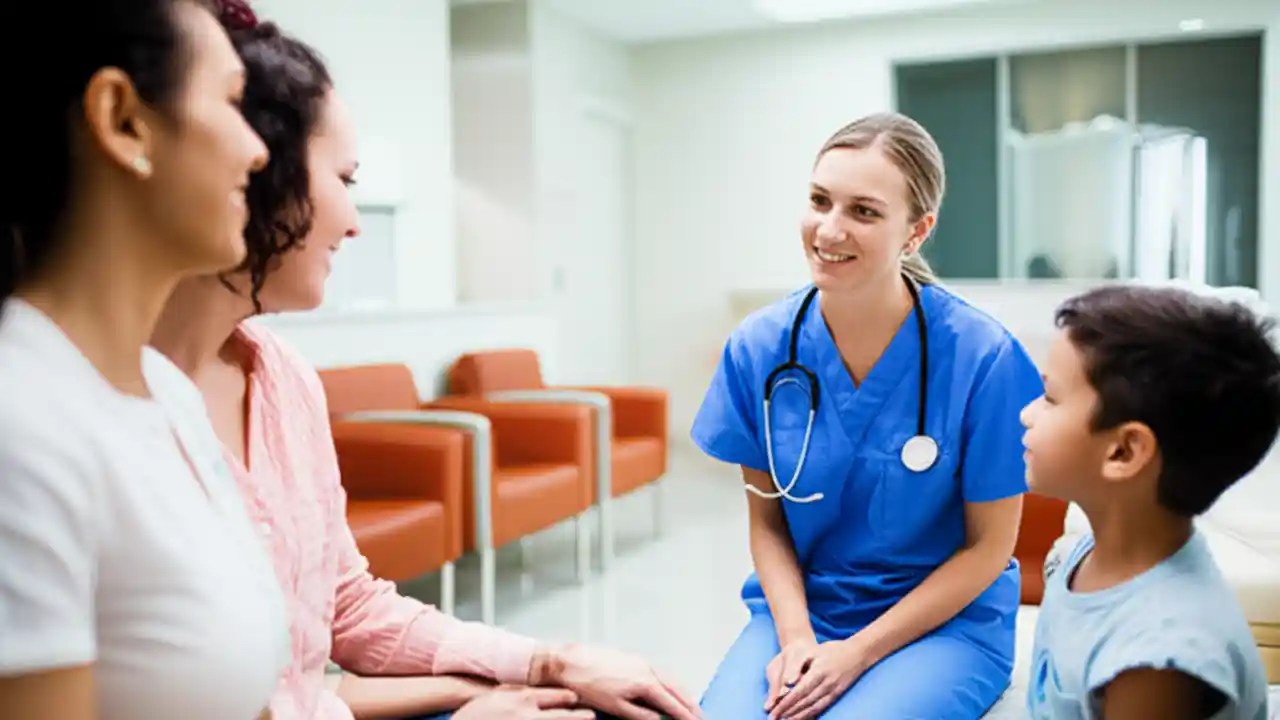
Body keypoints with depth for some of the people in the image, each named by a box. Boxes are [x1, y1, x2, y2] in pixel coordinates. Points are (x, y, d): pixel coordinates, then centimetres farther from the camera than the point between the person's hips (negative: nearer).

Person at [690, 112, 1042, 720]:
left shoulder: (983, 356, -18)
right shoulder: (759, 346, -8)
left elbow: (988, 546, -8)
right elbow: (767, 521, 1)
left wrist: (857, 653, -14)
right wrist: (796, 638, -14)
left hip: (947, 622, -2)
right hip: (798, 610, 3)